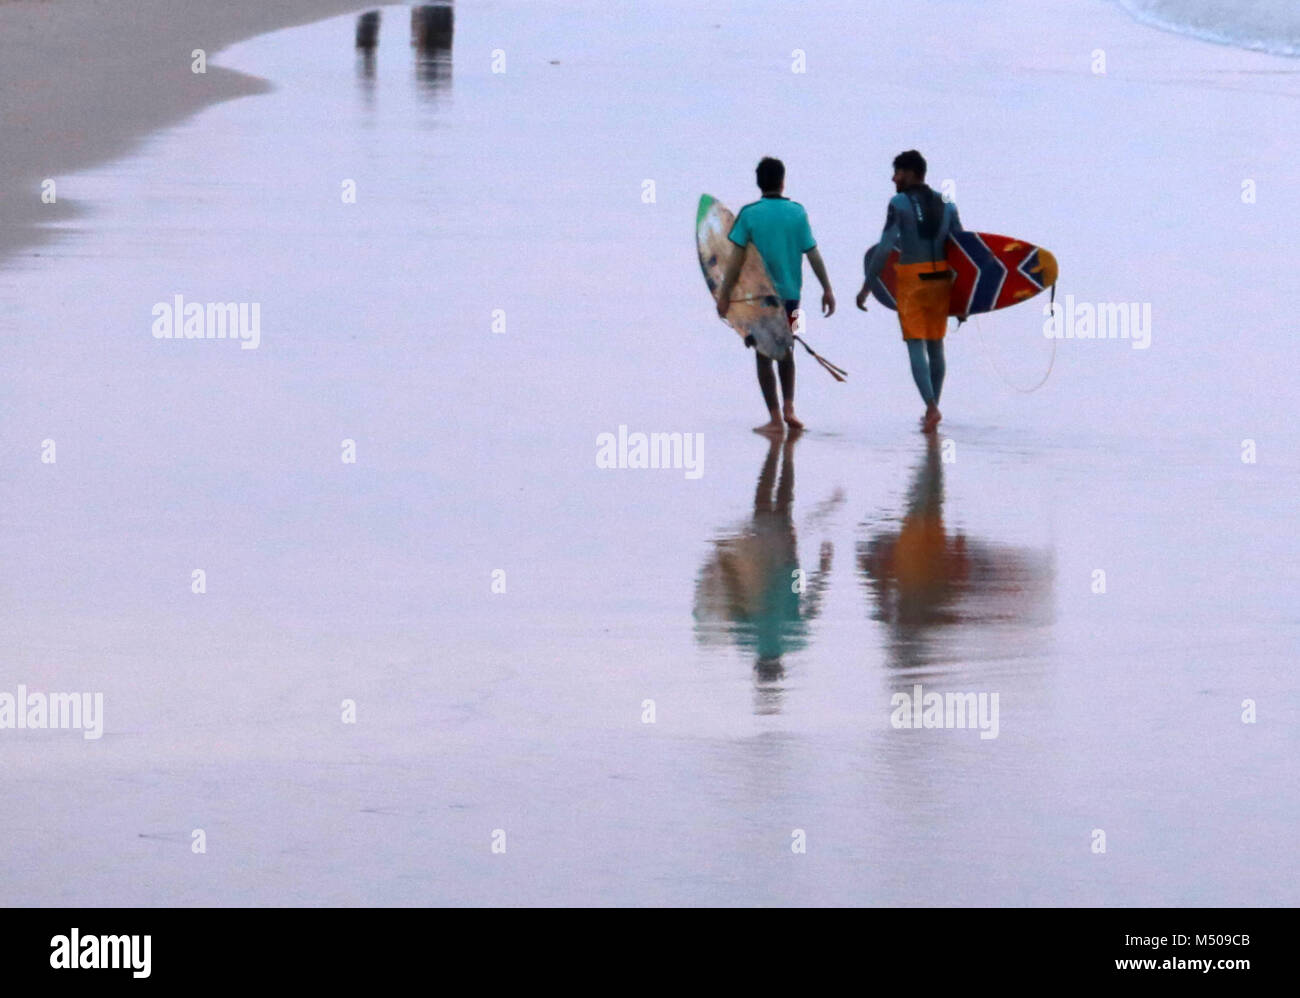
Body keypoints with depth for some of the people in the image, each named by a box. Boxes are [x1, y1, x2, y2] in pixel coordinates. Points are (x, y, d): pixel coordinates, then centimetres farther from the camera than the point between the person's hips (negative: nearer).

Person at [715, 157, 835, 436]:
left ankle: (775, 419, 3)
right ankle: (789, 407, 14)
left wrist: (724, 293, -7)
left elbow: (737, 257, -11)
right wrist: (827, 289, 8)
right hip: (790, 293, 3)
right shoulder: (797, 212, -2)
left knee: (764, 355, 5)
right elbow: (813, 254, 0)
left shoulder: (750, 214, -9)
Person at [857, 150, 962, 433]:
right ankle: (933, 408, 21)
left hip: (911, 280, -5)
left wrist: (866, 287, -9)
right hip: (941, 280, 5)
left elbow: (884, 248, -14)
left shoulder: (899, 204, -8)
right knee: (935, 345, 15)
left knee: (916, 346, -4)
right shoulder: (946, 205, 8)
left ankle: (931, 407, -20)